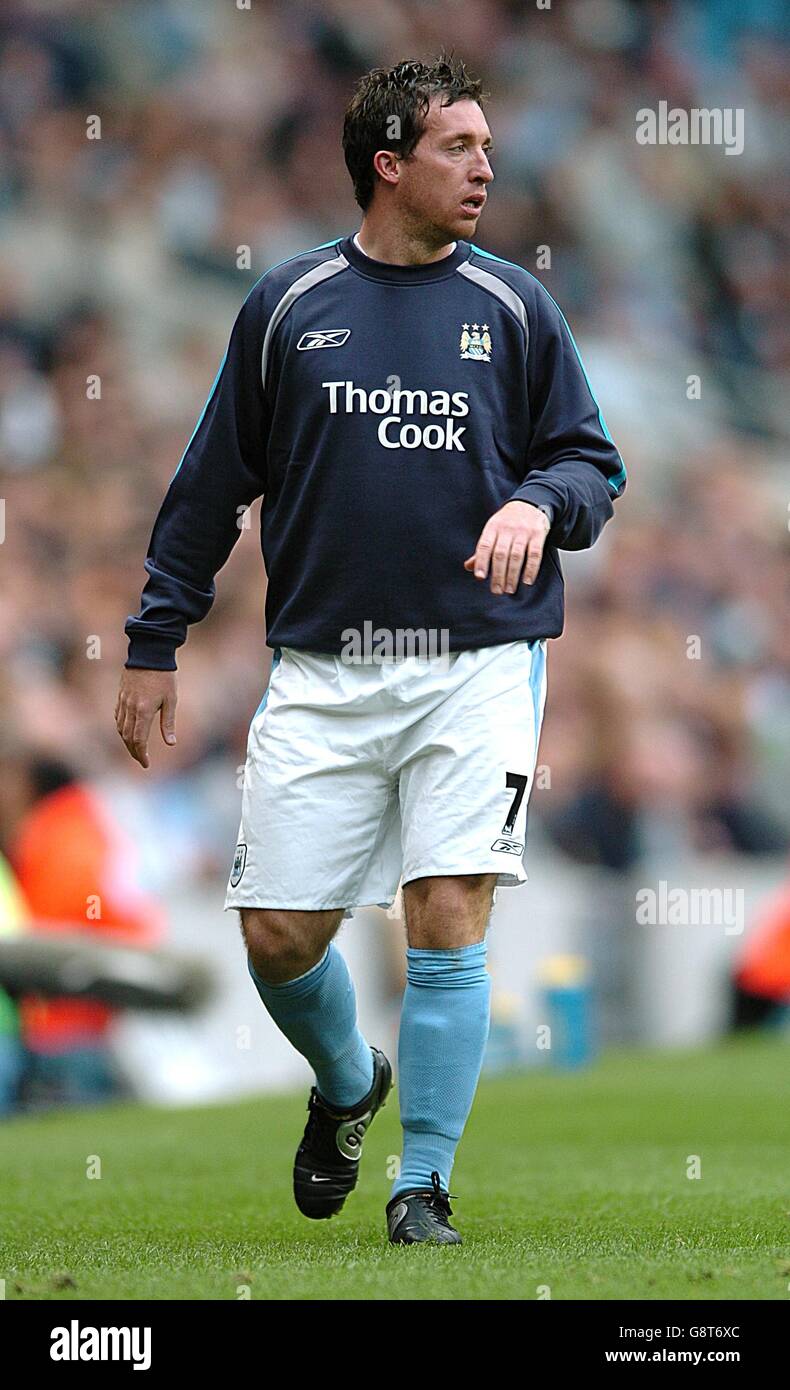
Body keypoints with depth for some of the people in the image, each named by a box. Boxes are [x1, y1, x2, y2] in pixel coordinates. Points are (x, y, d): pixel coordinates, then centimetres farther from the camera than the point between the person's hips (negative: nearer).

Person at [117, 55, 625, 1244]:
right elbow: (212, 484, 12)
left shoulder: (513, 308, 6)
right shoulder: (288, 306, 6)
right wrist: (154, 645, 12)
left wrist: (539, 503, -13)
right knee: (280, 935, -1)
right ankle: (349, 1085, 31)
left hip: (477, 665, -1)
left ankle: (424, 1183, 3)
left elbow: (592, 462, 11)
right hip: (322, 670, 1)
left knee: (449, 918, -10)